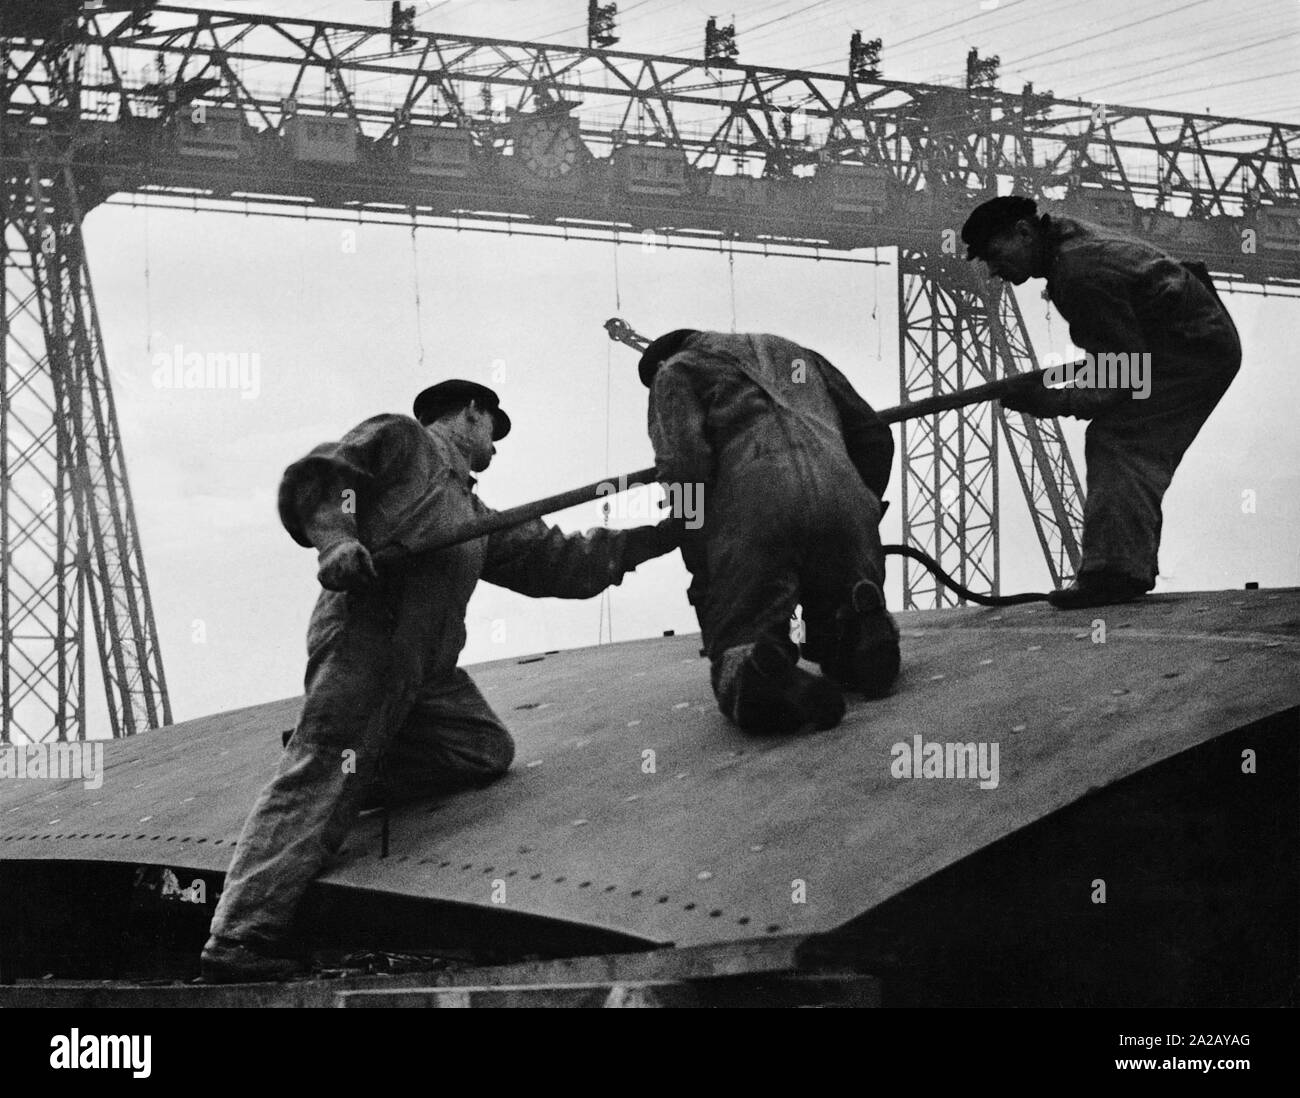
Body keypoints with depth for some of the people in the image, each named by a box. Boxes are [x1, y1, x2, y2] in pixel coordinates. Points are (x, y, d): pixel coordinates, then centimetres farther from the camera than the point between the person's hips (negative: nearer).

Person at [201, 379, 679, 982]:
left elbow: (554, 561, 34)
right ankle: (241, 939, -31)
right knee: (322, 779, -20)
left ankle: (349, 777, -4)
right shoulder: (401, 438, 13)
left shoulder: (473, 514, 36)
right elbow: (312, 479, -2)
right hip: (366, 631, -9)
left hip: (426, 665, 9)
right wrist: (334, 538, -21)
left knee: (485, 747, -3)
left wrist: (654, 538, 32)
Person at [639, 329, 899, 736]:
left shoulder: (675, 371, 21)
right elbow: (874, 437, 29)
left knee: (737, 649, 4)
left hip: (750, 510, -4)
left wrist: (703, 577, 5)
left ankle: (775, 684, -34)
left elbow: (683, 465, 2)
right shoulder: (797, 355, 38)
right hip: (844, 501, 4)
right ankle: (862, 627, -17)